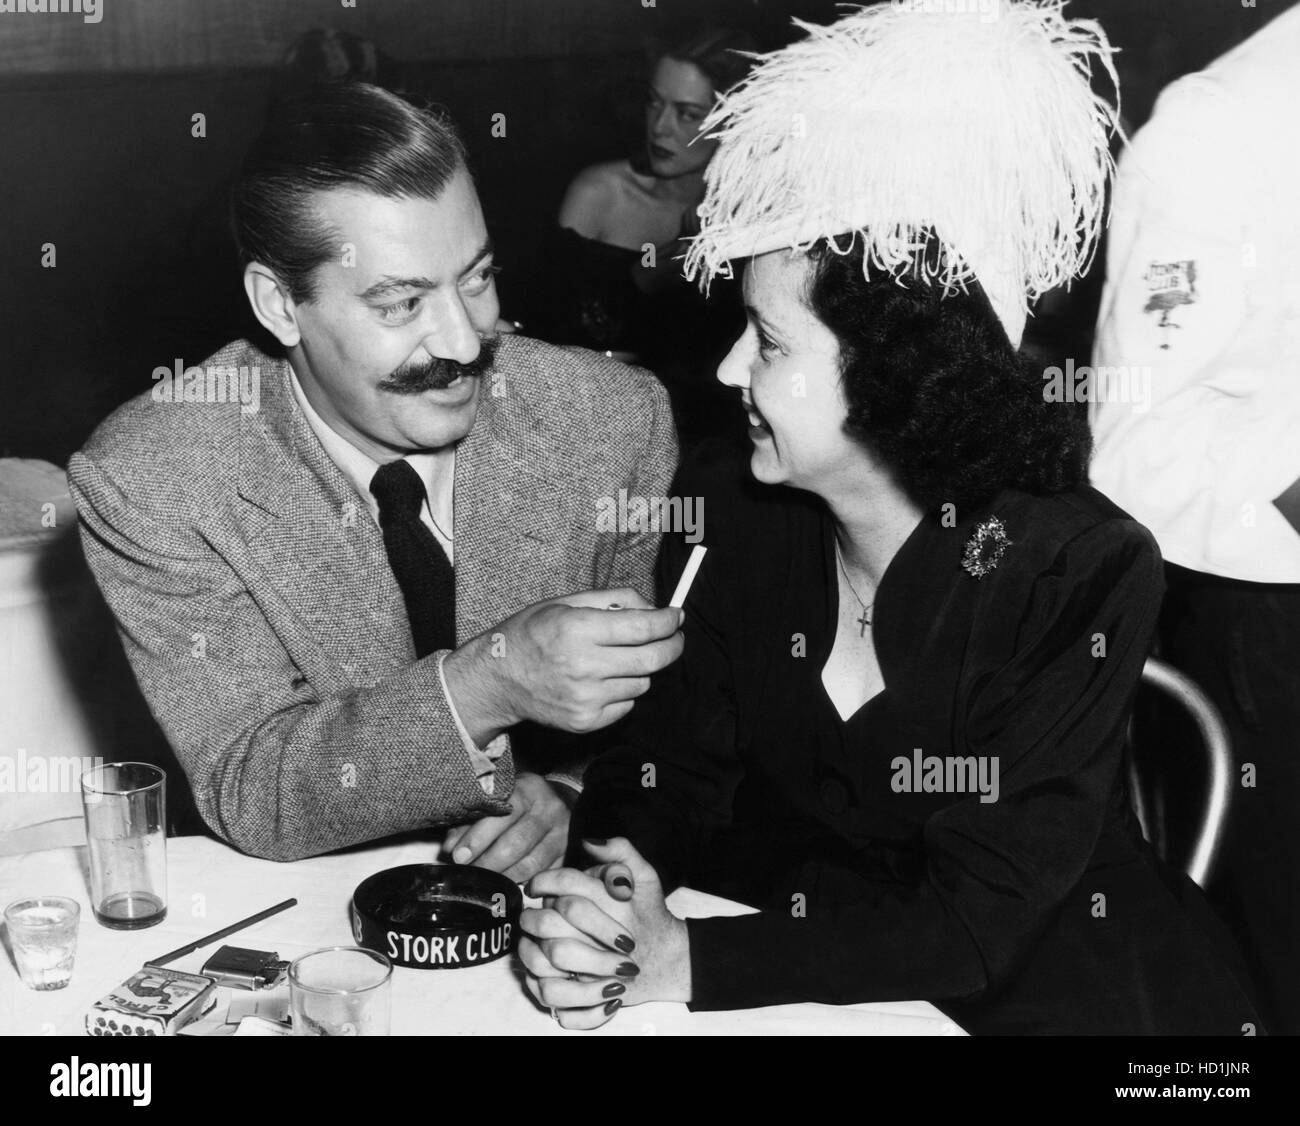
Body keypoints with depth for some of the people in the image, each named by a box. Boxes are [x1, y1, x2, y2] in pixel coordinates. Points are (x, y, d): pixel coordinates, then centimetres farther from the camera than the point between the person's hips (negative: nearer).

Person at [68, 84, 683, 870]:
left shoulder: (620, 419, -12)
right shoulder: (147, 481, -16)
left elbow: (671, 694, 3)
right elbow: (249, 797, -17)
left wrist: (574, 787, -18)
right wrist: (486, 686, -31)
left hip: (560, 897, 2)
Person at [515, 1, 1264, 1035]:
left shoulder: (1086, 574, -18)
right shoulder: (729, 518, -7)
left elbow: (978, 922, -20)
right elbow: (666, 769, -1)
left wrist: (695, 965, -30)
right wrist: (597, 921, -22)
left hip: (1027, 977, -2)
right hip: (787, 928, 3)